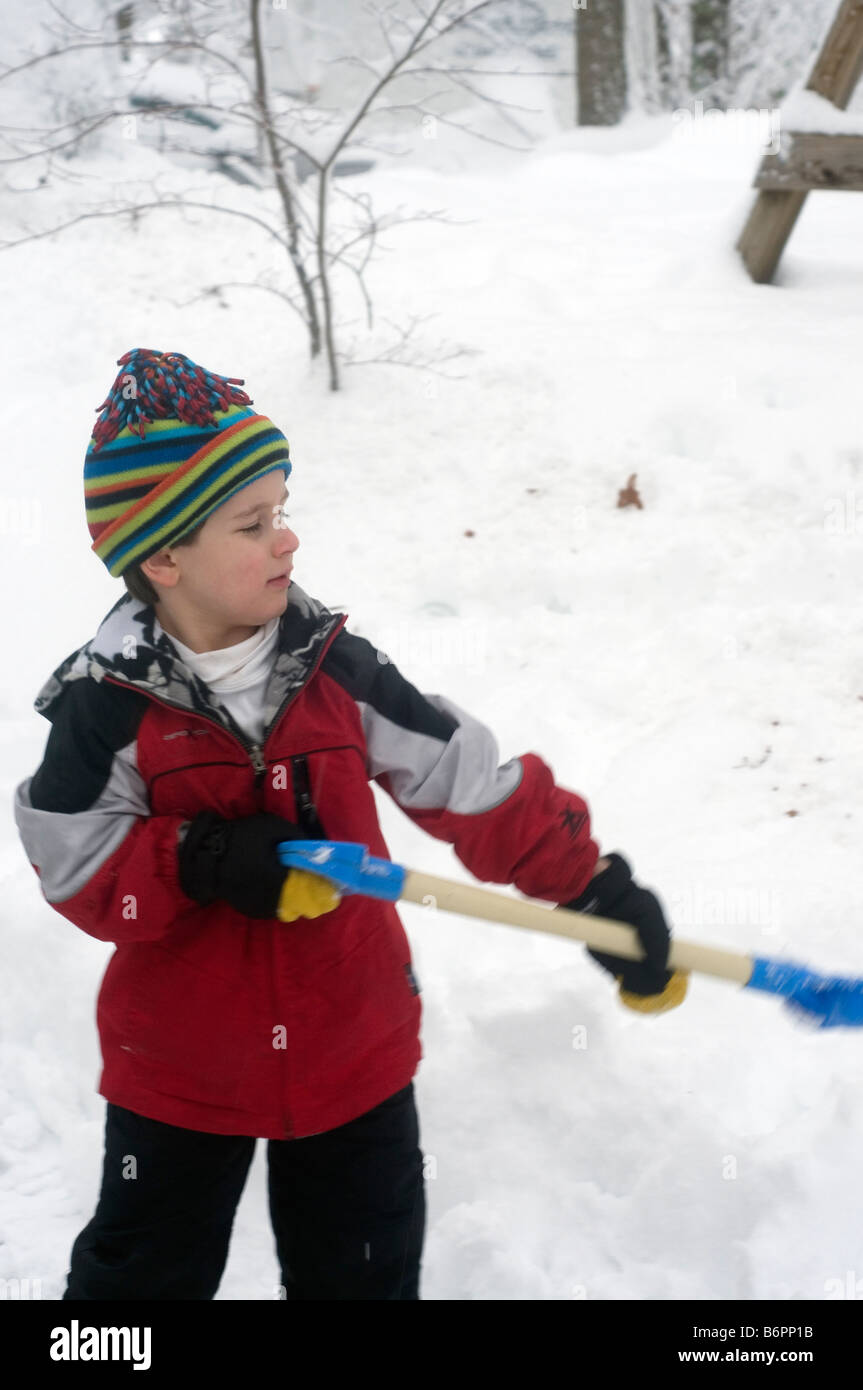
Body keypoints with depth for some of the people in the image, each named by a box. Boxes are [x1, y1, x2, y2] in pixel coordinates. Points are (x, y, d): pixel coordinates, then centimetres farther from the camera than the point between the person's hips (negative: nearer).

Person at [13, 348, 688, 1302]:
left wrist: (595, 887, -11)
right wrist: (201, 861, -28)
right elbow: (75, 868, -13)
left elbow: (474, 785, -7)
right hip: (177, 1075, -2)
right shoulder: (109, 706, -16)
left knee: (365, 1270, 18)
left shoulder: (338, 672, -10)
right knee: (145, 1272, 16)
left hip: (354, 1057, 2)